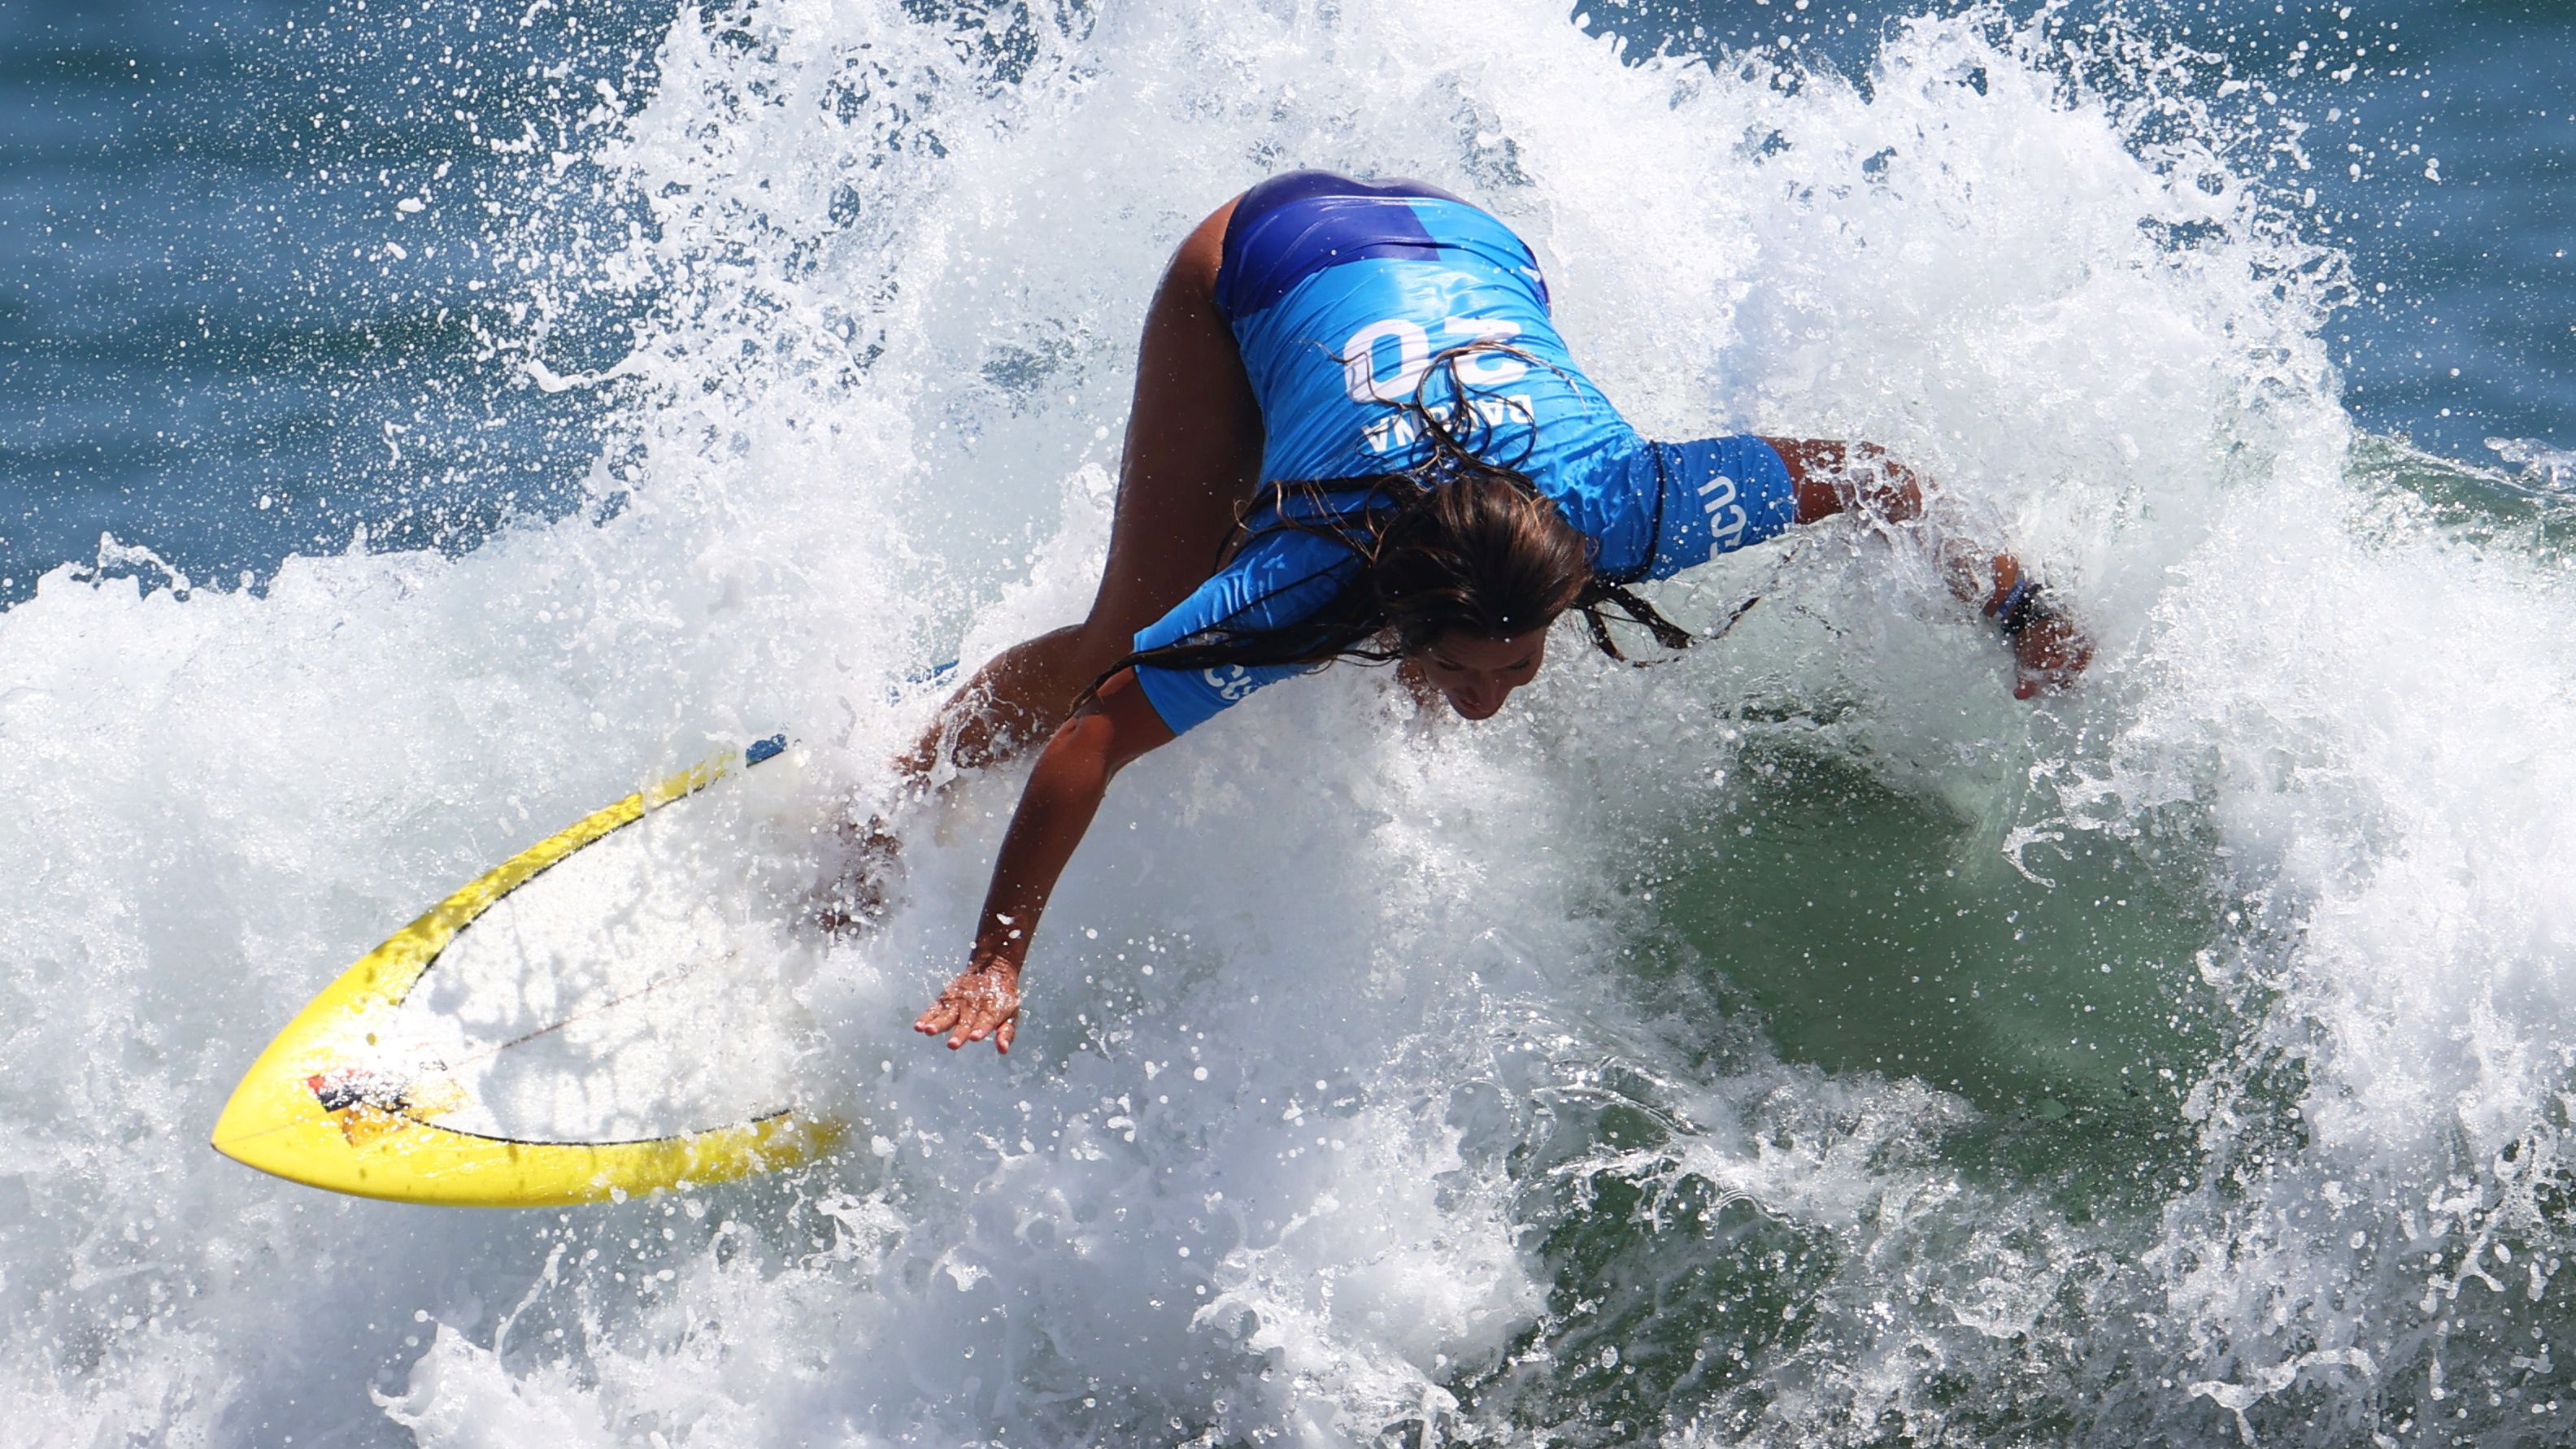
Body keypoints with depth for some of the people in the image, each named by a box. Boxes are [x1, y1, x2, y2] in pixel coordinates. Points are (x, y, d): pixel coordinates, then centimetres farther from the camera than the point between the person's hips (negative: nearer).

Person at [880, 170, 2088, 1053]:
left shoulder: (1621, 509, -40)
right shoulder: (1309, 581, -42)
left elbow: (1866, 481, -25)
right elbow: (1087, 743, -36)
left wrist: (2014, 606, -13)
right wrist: (996, 959, -36)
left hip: (1470, 254, 3)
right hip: (1264, 265, -3)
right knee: (1126, 650, -7)